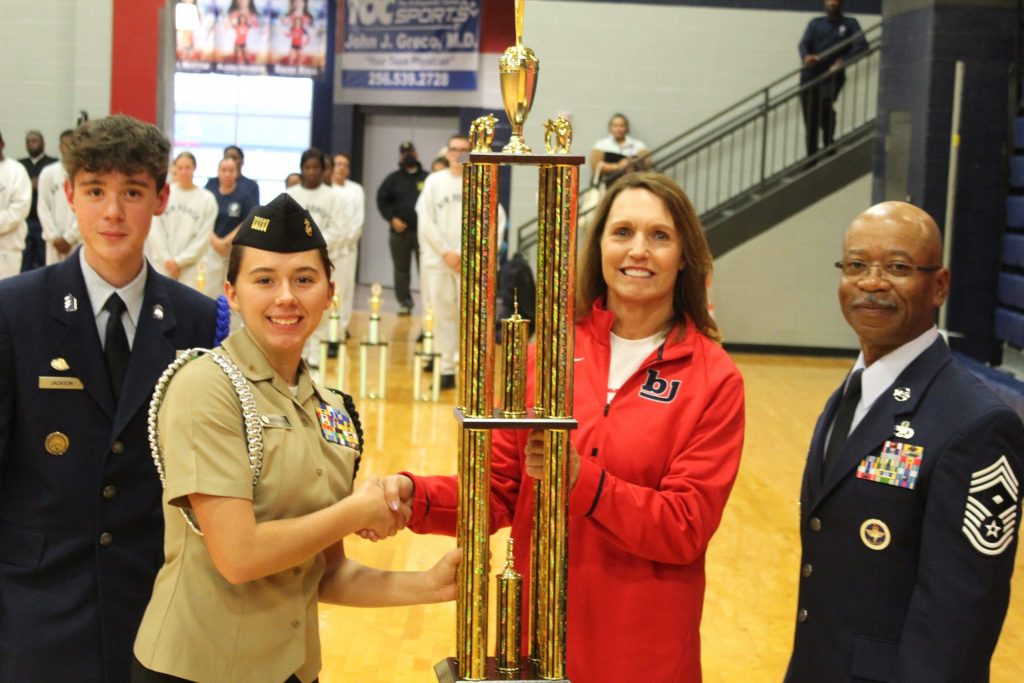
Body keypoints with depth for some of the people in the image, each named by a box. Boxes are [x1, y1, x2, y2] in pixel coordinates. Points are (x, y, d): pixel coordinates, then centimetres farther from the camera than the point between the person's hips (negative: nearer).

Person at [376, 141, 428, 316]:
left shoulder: (427, 178, 3)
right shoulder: (393, 179, 9)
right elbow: (382, 200, 7)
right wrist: (392, 218, -5)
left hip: (422, 231, -2)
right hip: (399, 231, 2)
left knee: (425, 269, -4)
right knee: (401, 270, 6)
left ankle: (428, 304, -2)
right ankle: (404, 303, 14)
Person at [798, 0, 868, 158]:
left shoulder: (850, 24, 11)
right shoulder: (815, 23, 17)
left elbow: (861, 45, -4)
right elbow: (804, 43, 1)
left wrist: (843, 60, -22)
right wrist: (805, 56, -23)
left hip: (831, 77, -3)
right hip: (809, 76, 3)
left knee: (825, 104, -29)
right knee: (810, 121, 1)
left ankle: (829, 149, -19)